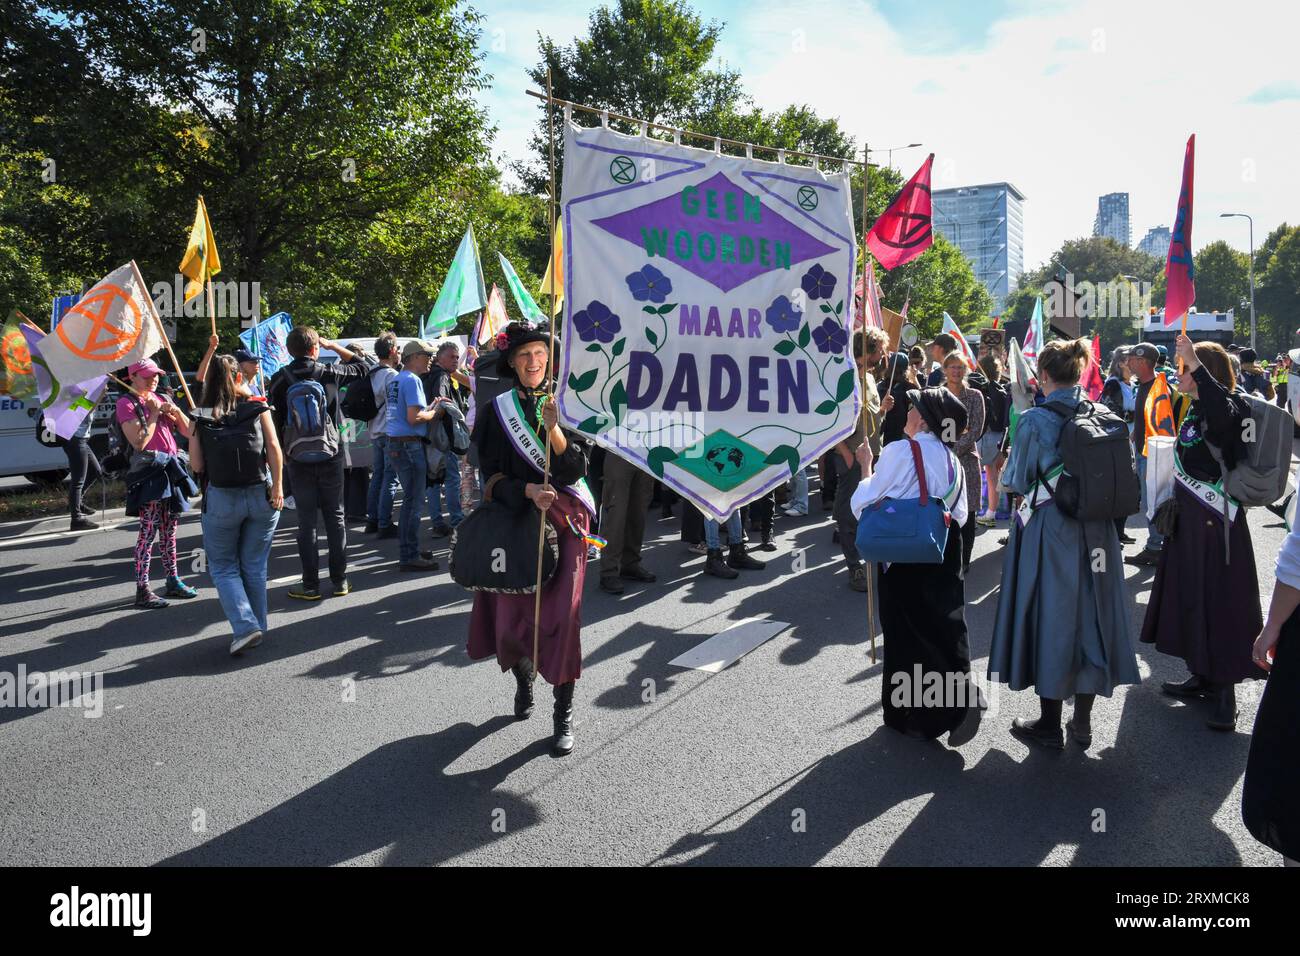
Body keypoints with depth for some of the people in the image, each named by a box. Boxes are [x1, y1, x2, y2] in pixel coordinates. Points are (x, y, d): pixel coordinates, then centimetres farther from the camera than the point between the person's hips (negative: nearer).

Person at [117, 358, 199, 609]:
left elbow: (187, 430, 14)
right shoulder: (127, 404, -5)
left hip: (171, 468, 7)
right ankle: (142, 590, -3)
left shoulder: (160, 399, 16)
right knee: (148, 532, -7)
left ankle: (173, 581, 22)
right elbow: (139, 442, -16)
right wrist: (153, 413, -11)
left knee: (169, 529, 13)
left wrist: (175, 411, -3)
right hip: (150, 471, -7)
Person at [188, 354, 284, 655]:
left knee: (223, 567, 12)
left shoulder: (200, 416, -1)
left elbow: (196, 465, -2)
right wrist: (277, 487, -7)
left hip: (221, 498, -1)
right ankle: (257, 627, 21)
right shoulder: (257, 407, 0)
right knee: (254, 566, 14)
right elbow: (274, 447, -8)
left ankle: (245, 626, -4)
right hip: (260, 494, 1)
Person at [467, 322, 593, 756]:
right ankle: (523, 677, 30)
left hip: (563, 520, -1)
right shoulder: (497, 411, 4)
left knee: (561, 613, -11)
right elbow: (492, 476, -1)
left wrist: (554, 430, -22)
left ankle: (564, 713, 0)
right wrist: (528, 490, -19)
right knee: (512, 611, -2)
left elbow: (576, 470, -7)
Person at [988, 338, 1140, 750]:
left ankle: (1050, 726, 15)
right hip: (1097, 532, 5)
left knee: (1049, 614, 6)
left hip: (1048, 528, -4)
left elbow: (1015, 481, -6)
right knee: (1090, 612, 13)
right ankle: (1082, 723, 24)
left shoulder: (1035, 420, -12)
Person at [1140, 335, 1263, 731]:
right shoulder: (1194, 411, 11)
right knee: (1190, 597, 16)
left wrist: (1196, 362, -43)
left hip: (1216, 523, -9)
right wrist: (1174, 505, 23)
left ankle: (1226, 691, 7)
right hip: (1190, 520, 9)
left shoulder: (1230, 408, -16)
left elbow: (1223, 413, -44)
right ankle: (1203, 677, 30)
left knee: (1219, 601, -2)